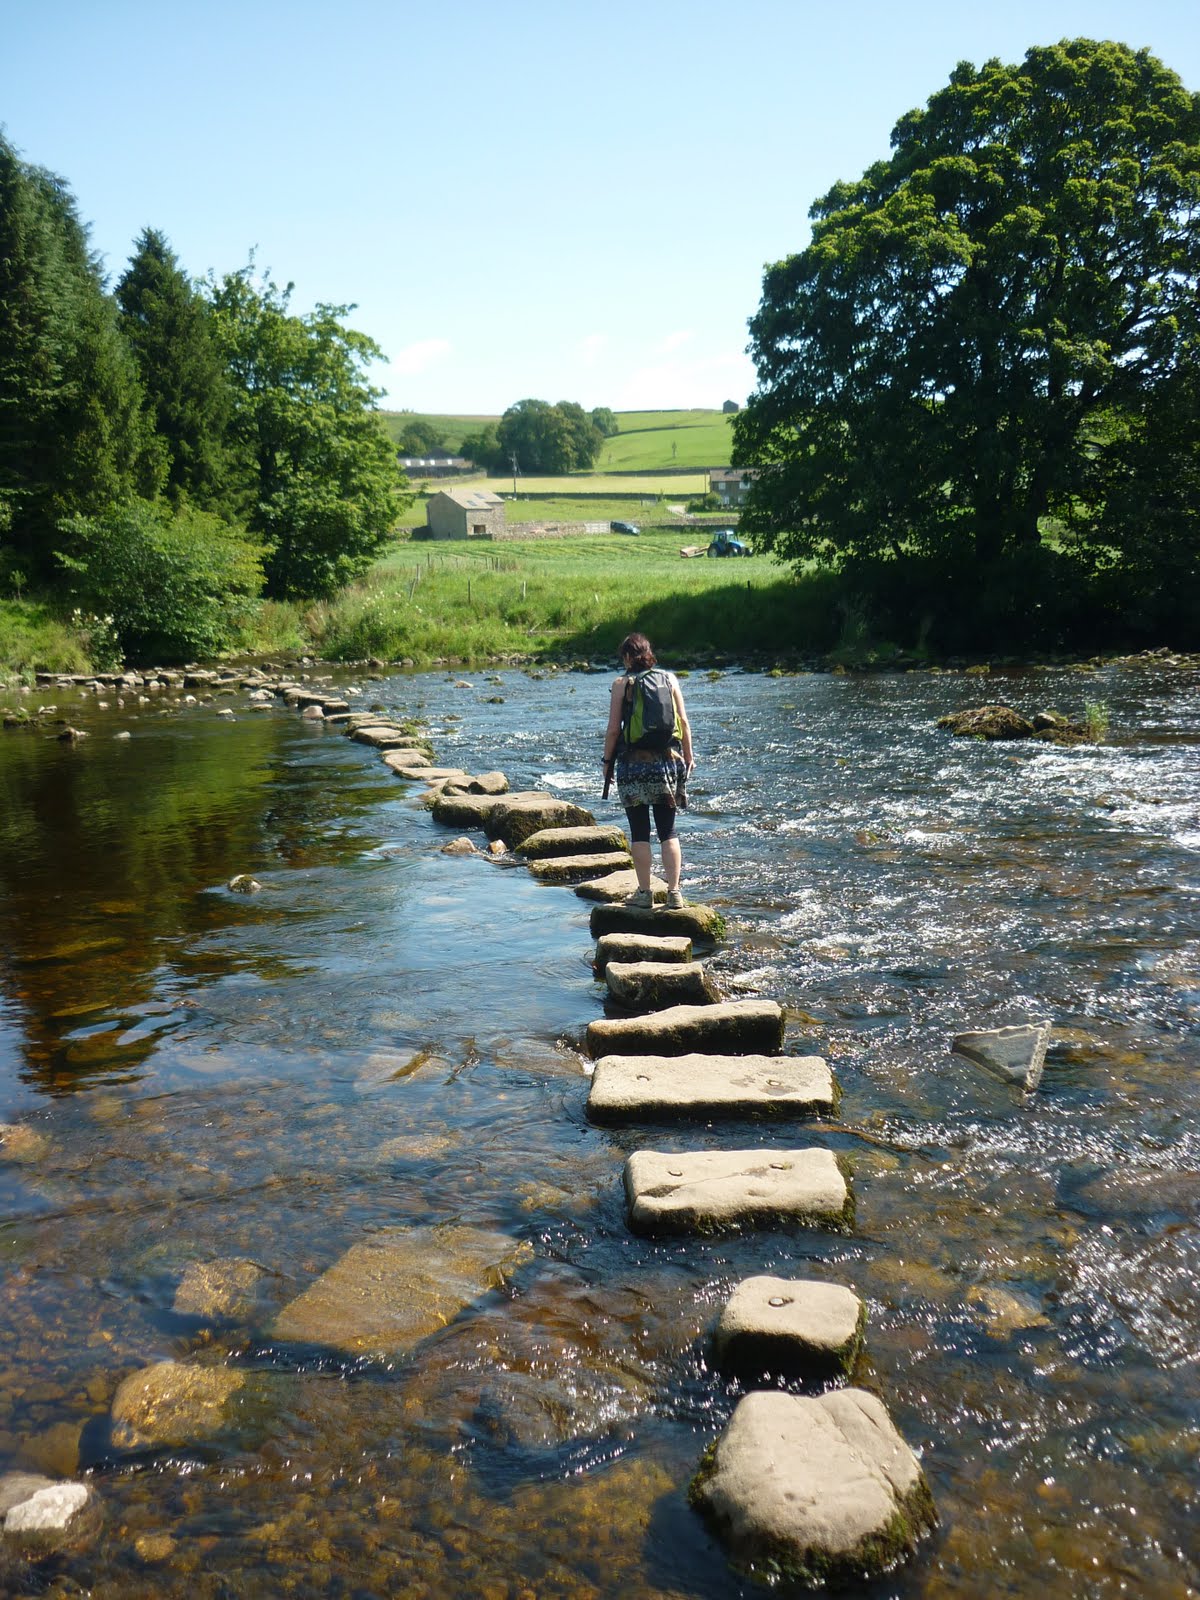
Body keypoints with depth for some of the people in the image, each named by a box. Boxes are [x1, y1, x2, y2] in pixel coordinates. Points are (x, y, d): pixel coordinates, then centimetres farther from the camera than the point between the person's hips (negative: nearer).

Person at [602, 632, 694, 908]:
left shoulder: (622, 684, -3)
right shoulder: (669, 679, 4)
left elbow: (613, 729, -5)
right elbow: (683, 722, 4)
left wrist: (607, 760, 8)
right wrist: (688, 755, 14)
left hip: (633, 763, -3)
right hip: (667, 761, 3)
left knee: (639, 832, 5)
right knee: (668, 831, 8)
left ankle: (644, 892, 8)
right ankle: (674, 891, 5)